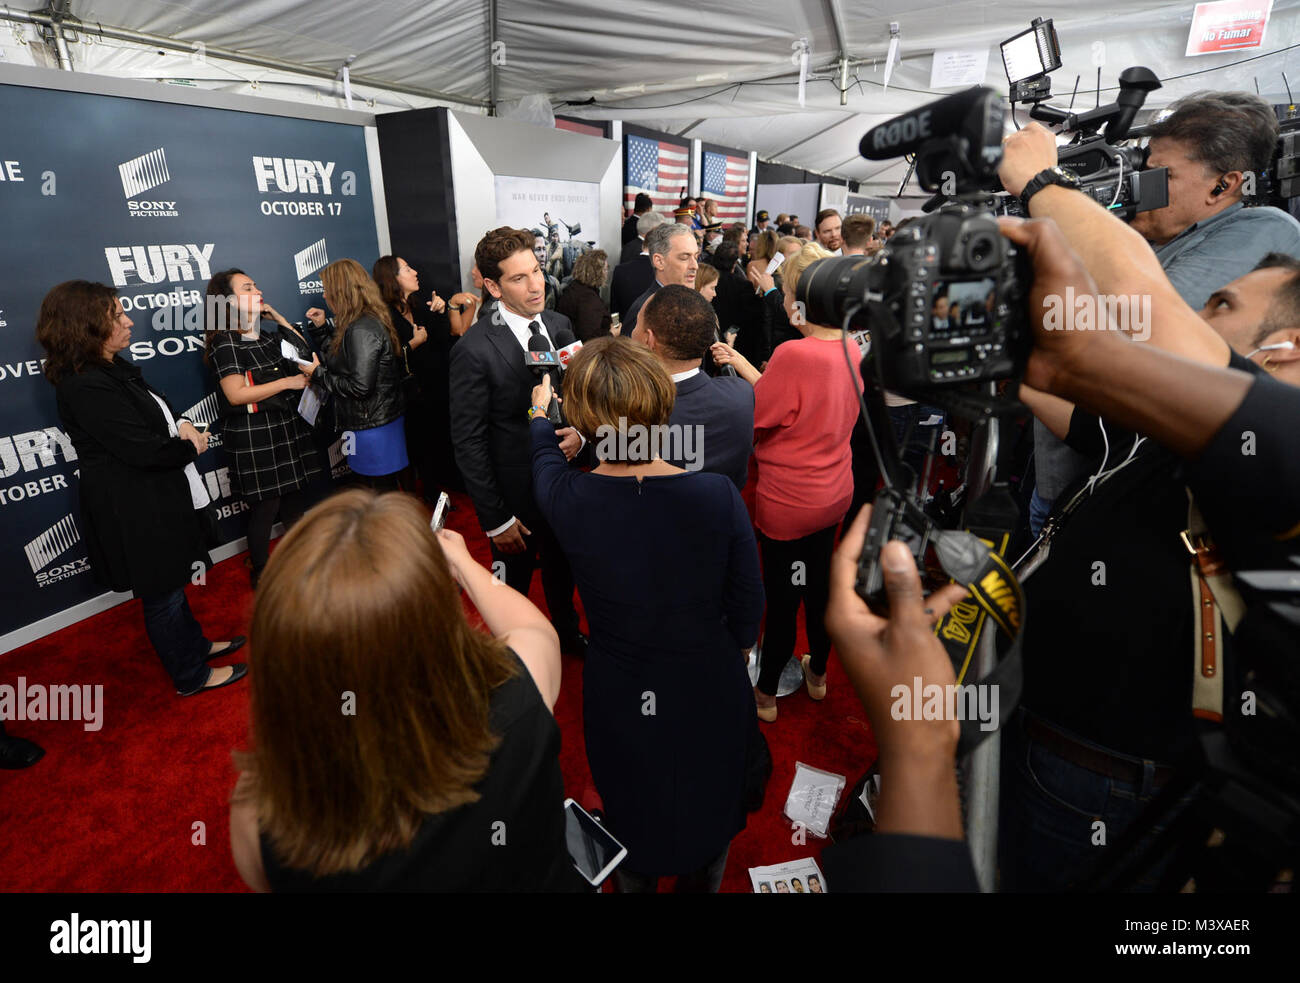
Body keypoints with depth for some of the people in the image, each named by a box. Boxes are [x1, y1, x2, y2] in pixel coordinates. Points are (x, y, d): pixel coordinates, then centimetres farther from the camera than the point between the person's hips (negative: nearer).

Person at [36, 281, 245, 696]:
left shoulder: (113, 367, 7)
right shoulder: (85, 388, -24)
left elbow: (158, 414, 14)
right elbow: (143, 449, -26)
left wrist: (183, 425, -9)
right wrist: (192, 446, -8)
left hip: (158, 498, 10)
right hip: (134, 512, -10)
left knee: (171, 581, 25)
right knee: (162, 595, 8)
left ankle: (195, 645, 45)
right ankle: (191, 676, 25)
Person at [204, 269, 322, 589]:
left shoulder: (268, 337, 12)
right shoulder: (224, 343, -10)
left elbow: (305, 352, 14)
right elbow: (236, 394, -18)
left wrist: (278, 317, 8)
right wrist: (286, 382, -17)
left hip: (289, 434, 7)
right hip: (255, 442, -7)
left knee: (298, 503, 13)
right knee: (264, 509, 2)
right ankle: (261, 574, 20)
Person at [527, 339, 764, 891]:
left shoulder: (566, 499, -23)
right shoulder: (719, 495, -25)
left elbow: (544, 455, 2)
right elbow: (747, 605, -11)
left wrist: (539, 409, 24)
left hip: (619, 698, 0)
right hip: (709, 692, 1)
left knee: (632, 822, 29)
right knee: (708, 810, 30)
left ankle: (637, 881, 57)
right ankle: (701, 881, 57)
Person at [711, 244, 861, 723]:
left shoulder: (794, 354, -27)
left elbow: (753, 423, -16)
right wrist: (742, 365, 5)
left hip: (788, 501, -7)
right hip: (834, 494, 7)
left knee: (781, 595, 9)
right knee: (819, 583, 23)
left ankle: (766, 693, 30)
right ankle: (818, 674, 45)